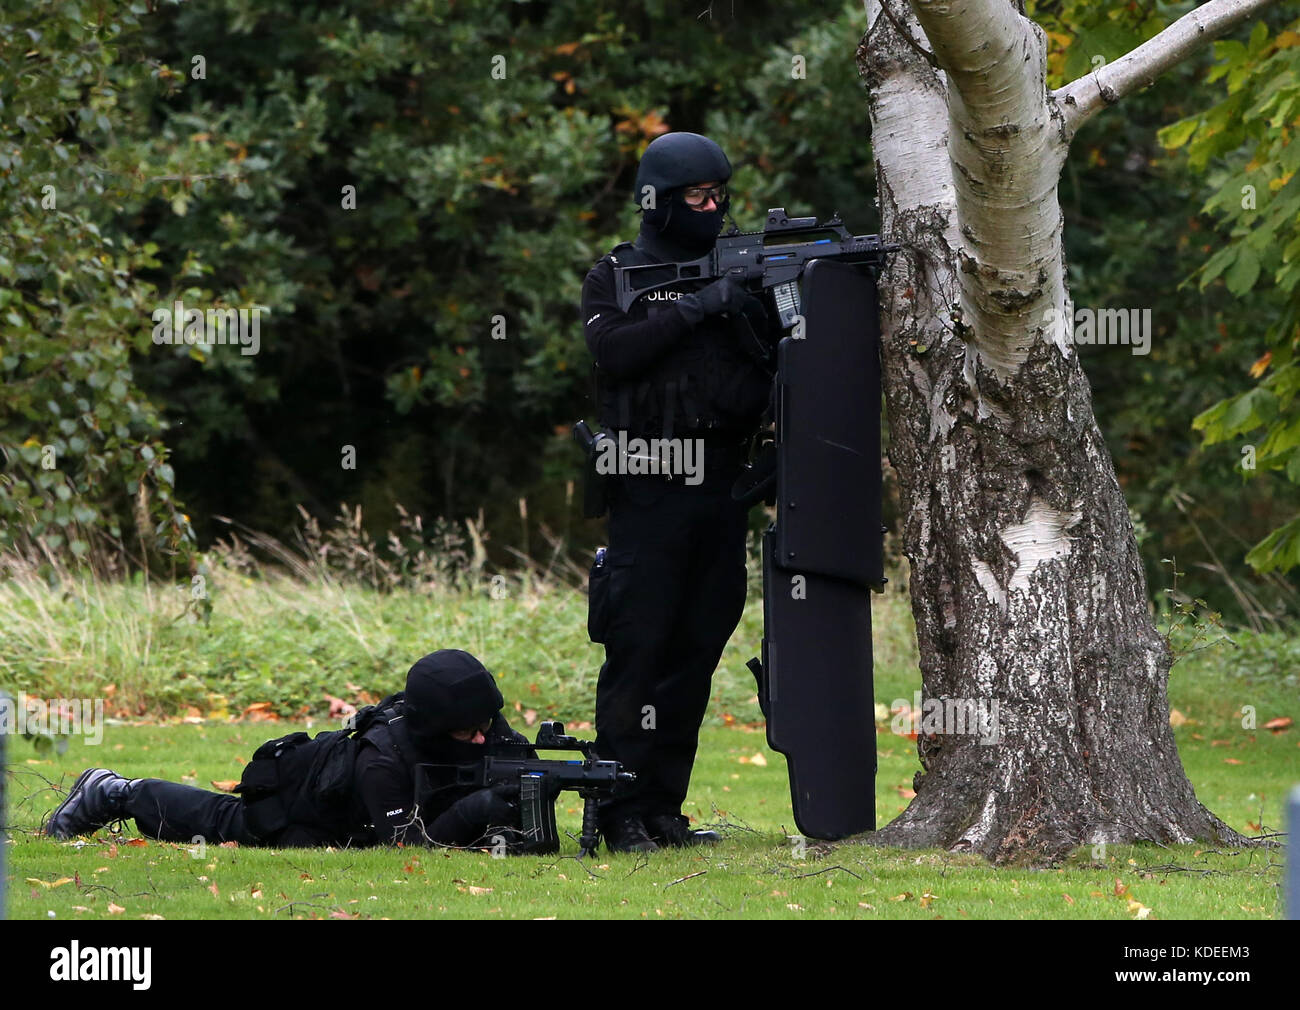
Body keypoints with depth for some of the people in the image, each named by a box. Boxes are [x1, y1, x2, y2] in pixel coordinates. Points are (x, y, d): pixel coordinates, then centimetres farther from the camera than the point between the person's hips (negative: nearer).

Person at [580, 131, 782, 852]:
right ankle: (622, 813, -7)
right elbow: (615, 349, -15)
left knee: (698, 647, 6)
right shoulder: (616, 275, 3)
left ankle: (664, 806, 11)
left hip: (720, 488, 5)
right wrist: (697, 307, -19)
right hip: (649, 490, -5)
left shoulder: (737, 272, 15)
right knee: (639, 647, -8)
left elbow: (776, 361, 7)